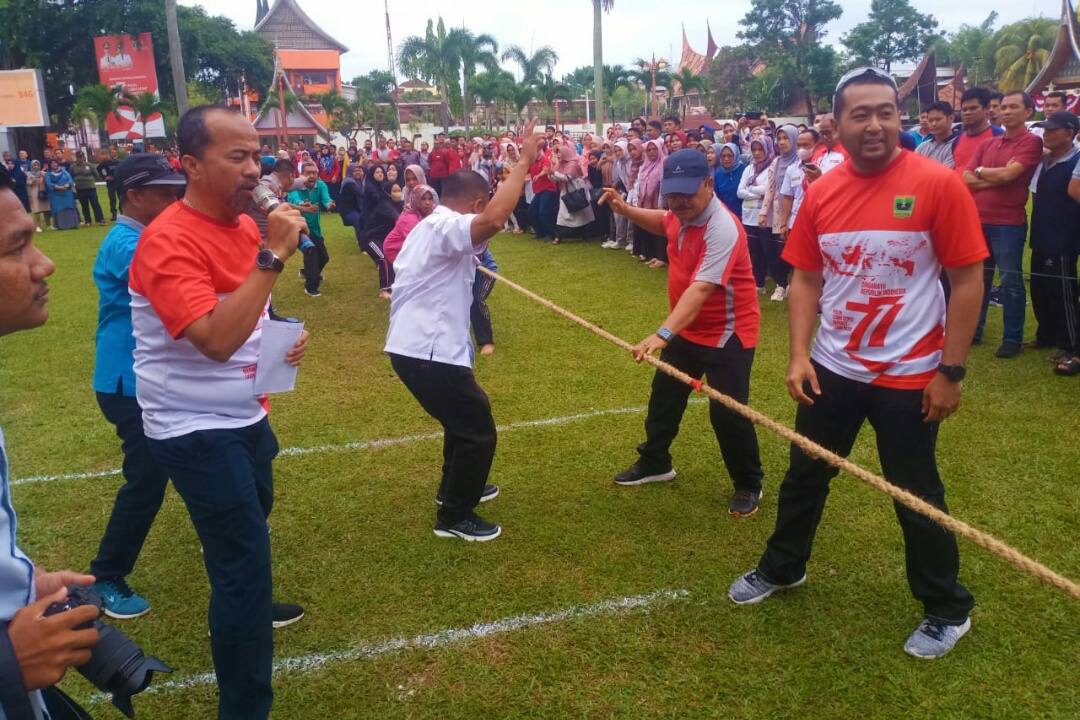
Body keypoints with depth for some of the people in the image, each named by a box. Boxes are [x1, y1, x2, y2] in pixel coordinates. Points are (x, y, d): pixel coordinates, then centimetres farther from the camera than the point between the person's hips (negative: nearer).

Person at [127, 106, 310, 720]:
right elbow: (216, 339, -37)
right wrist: (273, 255, -36)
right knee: (245, 552, -6)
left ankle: (248, 606, 58)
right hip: (197, 430, -9)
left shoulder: (245, 223, 3)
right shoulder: (170, 241, -24)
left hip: (245, 415, 9)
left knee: (252, 524, 29)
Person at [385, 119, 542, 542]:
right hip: (427, 351, -11)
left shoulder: (430, 227, 17)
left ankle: (455, 487, 44)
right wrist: (524, 161, -29)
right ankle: (454, 517, 12)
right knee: (479, 431, -1)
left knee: (465, 417, 28)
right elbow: (493, 219, -36)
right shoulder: (446, 228, -16)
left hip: (414, 345, 11)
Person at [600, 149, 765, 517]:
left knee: (727, 411, -6)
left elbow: (701, 289, -42)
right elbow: (664, 223, 23)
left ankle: (748, 485, 17)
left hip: (727, 333, -9)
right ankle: (654, 462, 40)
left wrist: (662, 334, -53)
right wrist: (624, 209, 7)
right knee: (663, 397, 19)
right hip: (687, 328, 9)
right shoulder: (682, 213, -4)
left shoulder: (723, 229, -30)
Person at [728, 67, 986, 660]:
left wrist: (950, 372, -12)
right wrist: (799, 355, -6)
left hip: (908, 376, -4)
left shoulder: (937, 184, -14)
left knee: (916, 495, 10)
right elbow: (805, 280, 4)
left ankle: (947, 610, 34)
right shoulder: (821, 192, -2)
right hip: (832, 368, 4)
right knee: (804, 475, 19)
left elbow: (967, 282, -10)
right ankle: (782, 568, 43)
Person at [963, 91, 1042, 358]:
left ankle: (1013, 339, 8)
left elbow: (1009, 174, -17)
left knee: (1011, 281, 0)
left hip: (1009, 223, -6)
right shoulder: (987, 144, 13)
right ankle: (973, 330, 24)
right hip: (979, 220, 6)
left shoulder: (1031, 142, -5)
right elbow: (966, 179, 3)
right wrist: (998, 177, -9)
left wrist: (981, 171, 0)